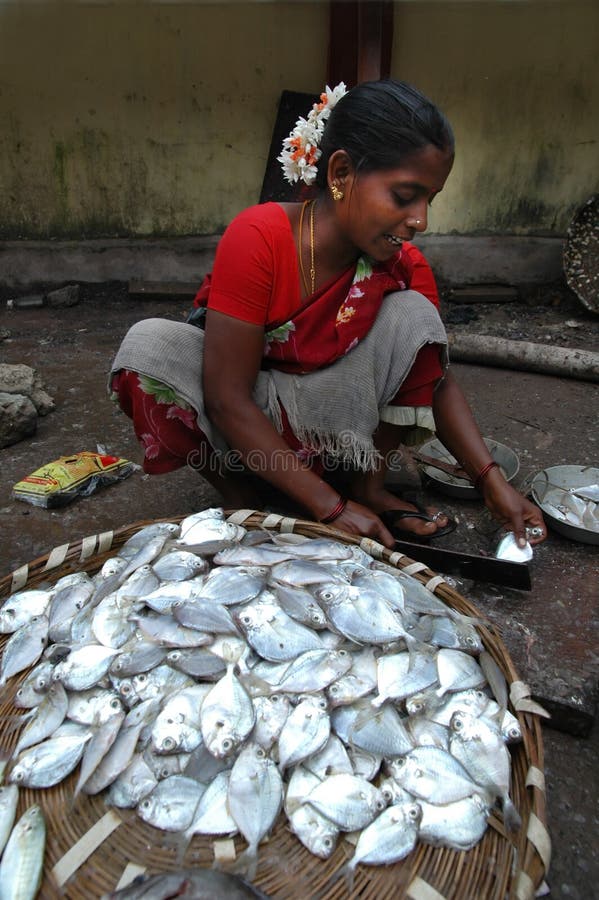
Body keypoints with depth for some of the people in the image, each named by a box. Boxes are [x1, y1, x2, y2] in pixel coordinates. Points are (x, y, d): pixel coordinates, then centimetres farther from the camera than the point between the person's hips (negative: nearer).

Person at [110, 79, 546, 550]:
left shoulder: (405, 265, -12)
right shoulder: (257, 238, -26)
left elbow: (437, 380, -2)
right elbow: (227, 398, -28)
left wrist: (492, 481, -15)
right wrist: (329, 507, -29)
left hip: (326, 416, 3)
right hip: (243, 424, -2)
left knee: (412, 315, -19)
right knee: (148, 347, -30)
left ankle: (370, 486, -7)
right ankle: (238, 498, -11)